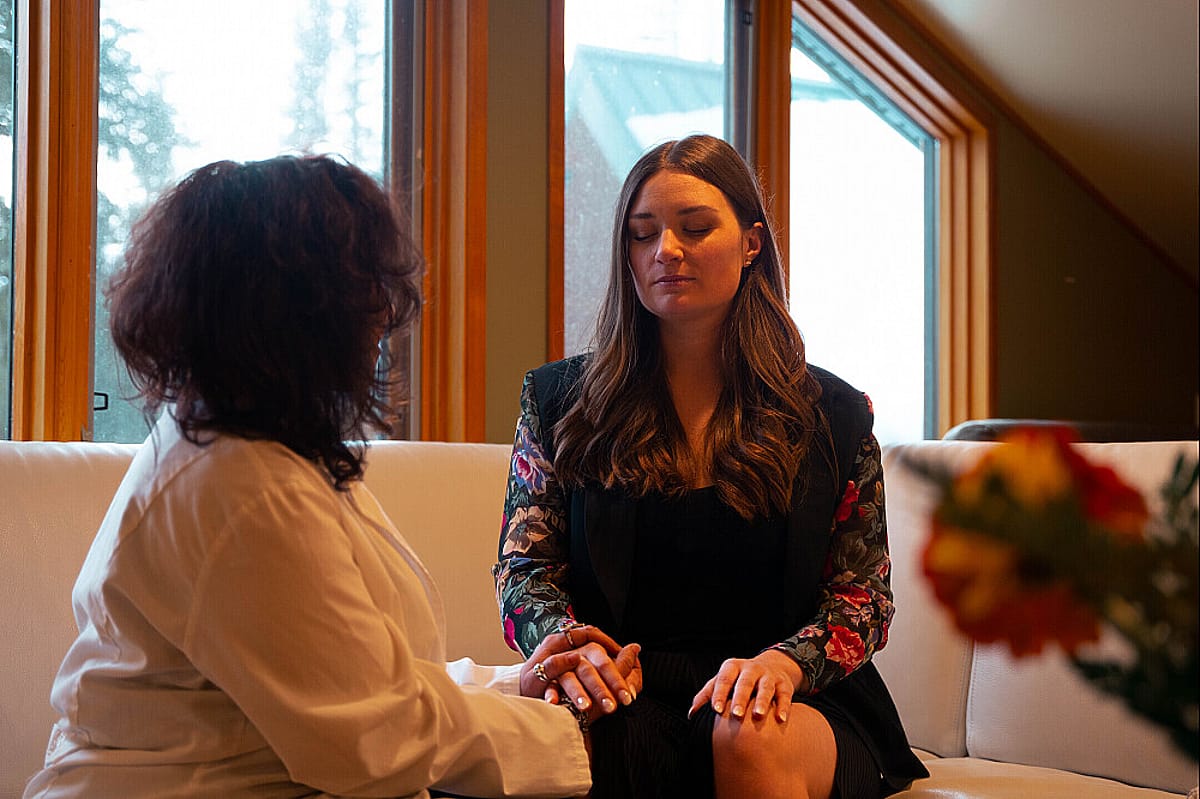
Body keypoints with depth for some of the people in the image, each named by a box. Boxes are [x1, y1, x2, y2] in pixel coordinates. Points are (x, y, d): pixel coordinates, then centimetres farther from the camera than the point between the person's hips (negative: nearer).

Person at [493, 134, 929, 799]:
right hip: (626, 700, -1)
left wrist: (784, 662, -15)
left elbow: (863, 594, 7)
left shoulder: (832, 415, 11)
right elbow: (523, 570, 8)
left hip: (801, 703, 1)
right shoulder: (560, 400, 13)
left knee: (750, 738, -35)